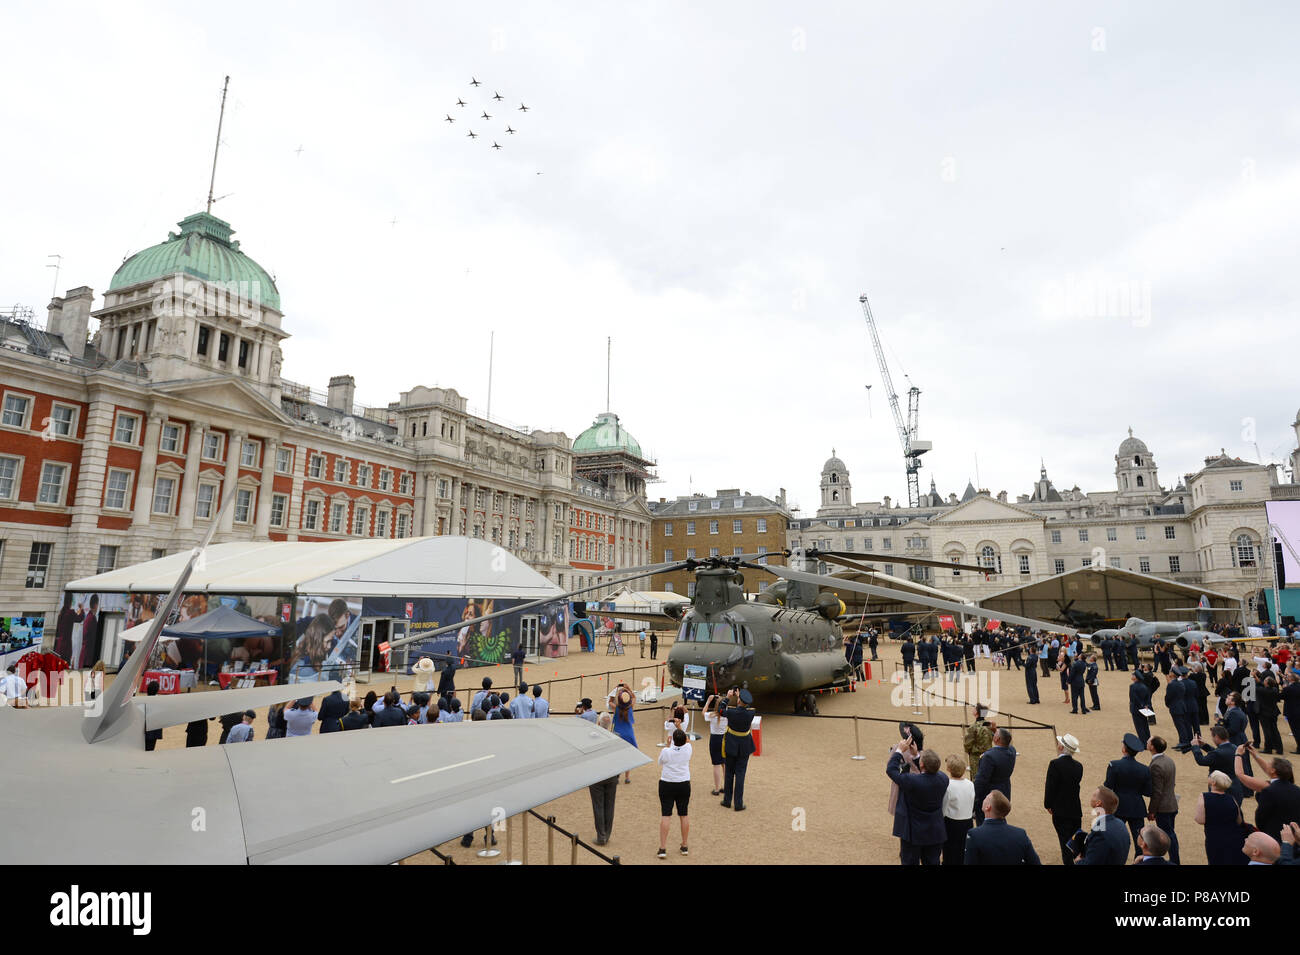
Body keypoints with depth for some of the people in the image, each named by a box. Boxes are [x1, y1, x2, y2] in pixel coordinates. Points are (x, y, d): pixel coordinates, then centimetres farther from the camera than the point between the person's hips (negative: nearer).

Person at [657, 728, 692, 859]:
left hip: (666, 785, -2)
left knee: (665, 815, 1)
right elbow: (687, 741, 15)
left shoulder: (666, 751, -14)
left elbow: (660, 761, 7)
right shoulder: (687, 749, -9)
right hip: (684, 785, 2)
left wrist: (667, 745, 11)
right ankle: (685, 846, 23)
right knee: (684, 815, 13)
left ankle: (663, 848, 1)